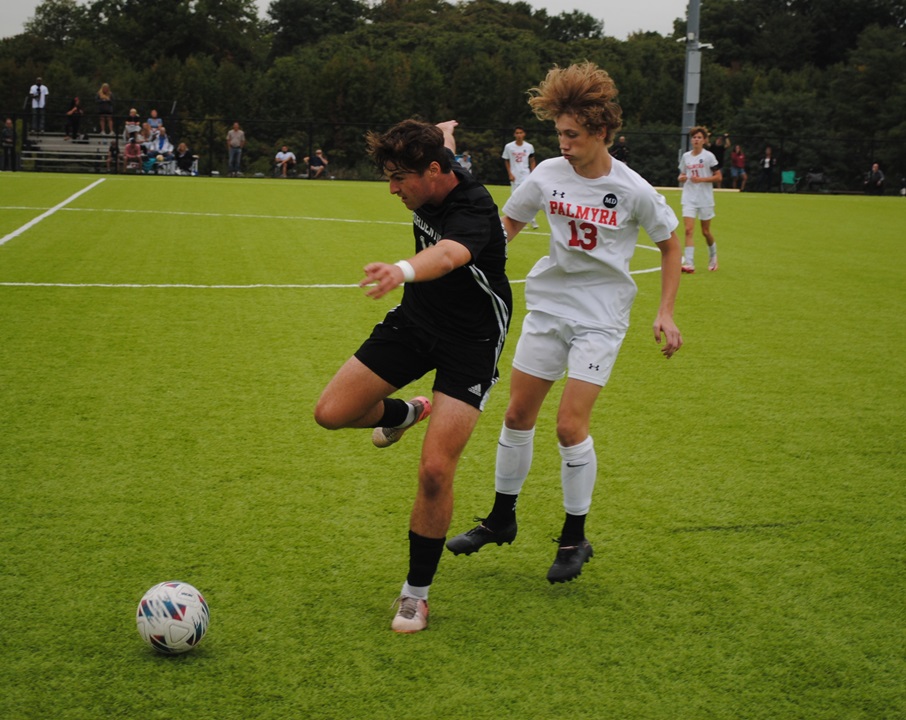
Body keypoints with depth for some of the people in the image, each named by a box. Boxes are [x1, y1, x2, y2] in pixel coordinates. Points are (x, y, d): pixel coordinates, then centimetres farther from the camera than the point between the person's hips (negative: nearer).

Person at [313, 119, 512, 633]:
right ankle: (403, 414, 32)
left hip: (470, 343, -7)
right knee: (332, 413, -3)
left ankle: (417, 592, 4)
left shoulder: (474, 211, -31)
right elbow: (445, 138, 16)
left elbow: (448, 254, -56)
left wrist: (404, 271, -78)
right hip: (415, 319, 7)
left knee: (436, 471, -15)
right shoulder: (432, 183, -9)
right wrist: (444, 132, 42)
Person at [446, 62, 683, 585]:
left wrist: (666, 314, -3)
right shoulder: (549, 174, -5)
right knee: (518, 414, 7)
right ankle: (502, 519, 26)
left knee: (571, 424, -11)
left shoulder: (634, 191, -13)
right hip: (548, 306, 4)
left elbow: (670, 244, 1)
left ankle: (575, 538, 6)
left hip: (600, 317, -4)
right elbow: (508, 225, 10)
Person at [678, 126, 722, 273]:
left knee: (705, 231, 8)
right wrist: (682, 178, -5)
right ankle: (689, 263, -17)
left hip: (705, 199, -2)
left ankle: (713, 257, 35)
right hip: (689, 198, 3)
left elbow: (718, 177, -5)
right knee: (688, 230, -12)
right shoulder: (686, 156, 7)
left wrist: (702, 179, -18)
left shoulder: (708, 156, -5)